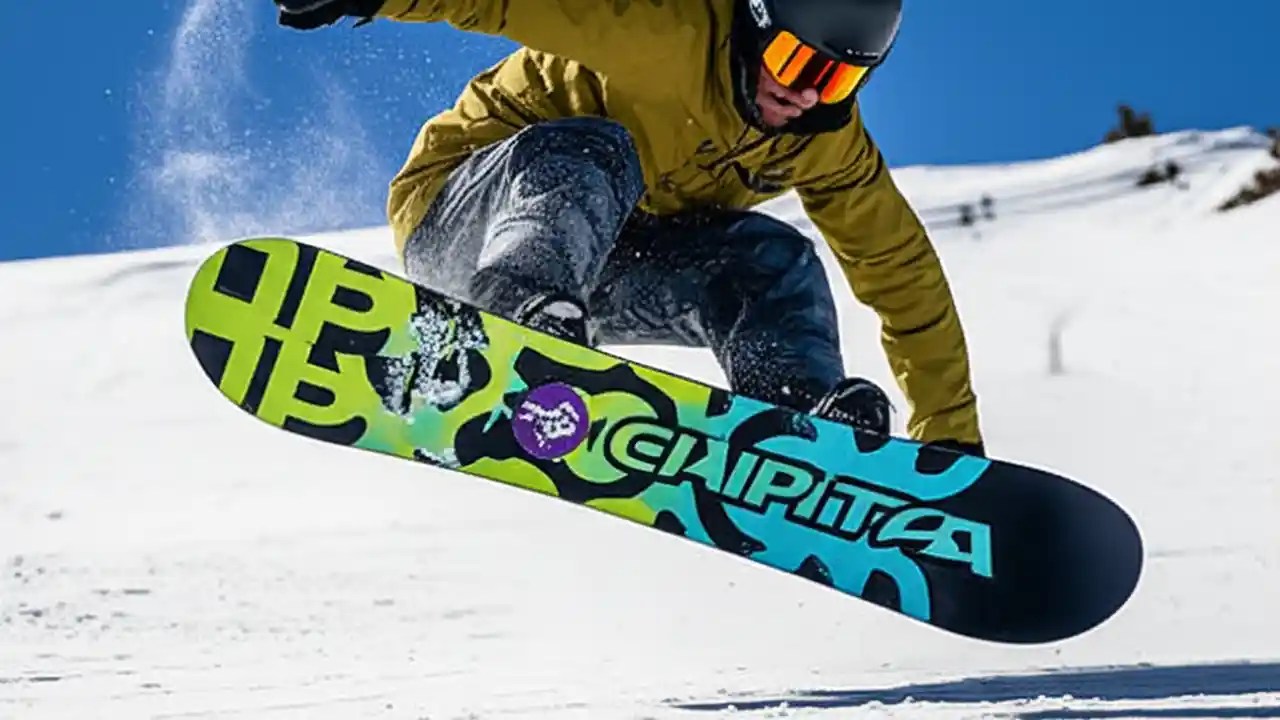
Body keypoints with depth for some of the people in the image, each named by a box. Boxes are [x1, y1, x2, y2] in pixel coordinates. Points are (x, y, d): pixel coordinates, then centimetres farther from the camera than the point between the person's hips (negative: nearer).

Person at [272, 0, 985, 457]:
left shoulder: (828, 140, -5)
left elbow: (904, 271, 1)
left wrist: (952, 439, 0)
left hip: (606, 267, 6)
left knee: (776, 266, -15)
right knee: (589, 152, -36)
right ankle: (520, 320, -59)